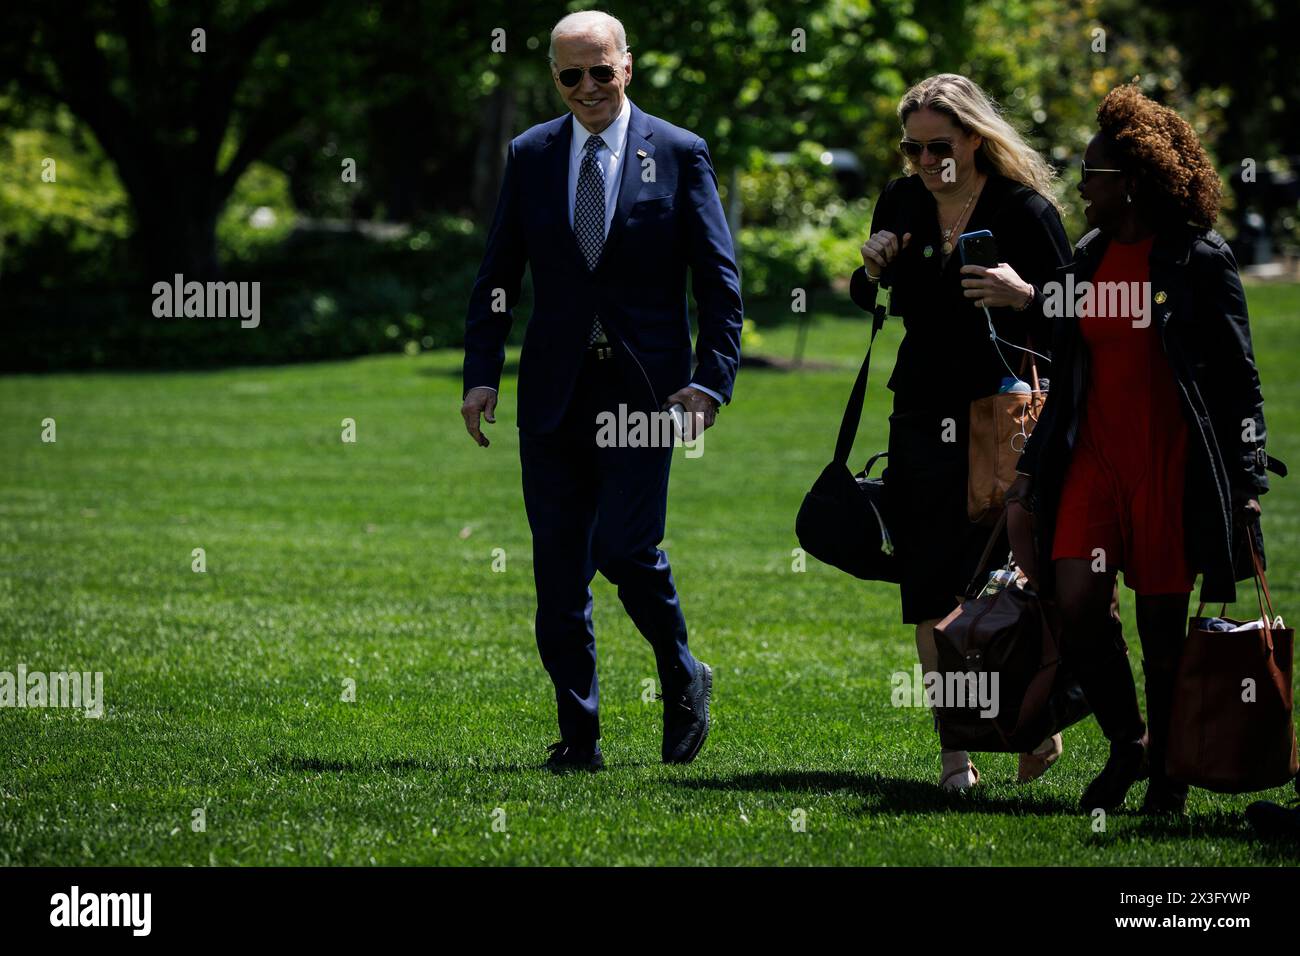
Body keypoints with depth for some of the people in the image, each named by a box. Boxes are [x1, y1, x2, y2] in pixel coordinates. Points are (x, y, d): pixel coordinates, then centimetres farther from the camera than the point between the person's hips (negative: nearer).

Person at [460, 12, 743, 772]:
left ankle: (684, 681, 12)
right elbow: (498, 275, 11)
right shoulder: (531, 155, 9)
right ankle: (579, 734, 9)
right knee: (559, 566, 2)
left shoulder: (680, 155, 1)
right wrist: (483, 373, 1)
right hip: (555, 390, 3)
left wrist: (712, 378, -10)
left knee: (626, 546, -14)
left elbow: (720, 279, 0)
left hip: (643, 388, -3)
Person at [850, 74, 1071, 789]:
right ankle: (955, 752, 5)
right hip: (922, 417, 4)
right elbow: (865, 301, 21)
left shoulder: (1026, 211, -7)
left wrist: (1024, 295, -25)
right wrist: (871, 267, -1)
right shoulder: (902, 202, 7)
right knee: (931, 593, 0)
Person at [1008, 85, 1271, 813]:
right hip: (1093, 460, 5)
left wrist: (1248, 479, -8)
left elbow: (1239, 377, -3)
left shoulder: (1200, 261, -5)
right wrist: (1032, 468, 17)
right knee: (1077, 604, -8)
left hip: (1172, 468, -5)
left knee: (1162, 618, 1)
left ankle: (1167, 769, 16)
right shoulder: (1087, 260, 12)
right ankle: (1126, 742, 13)